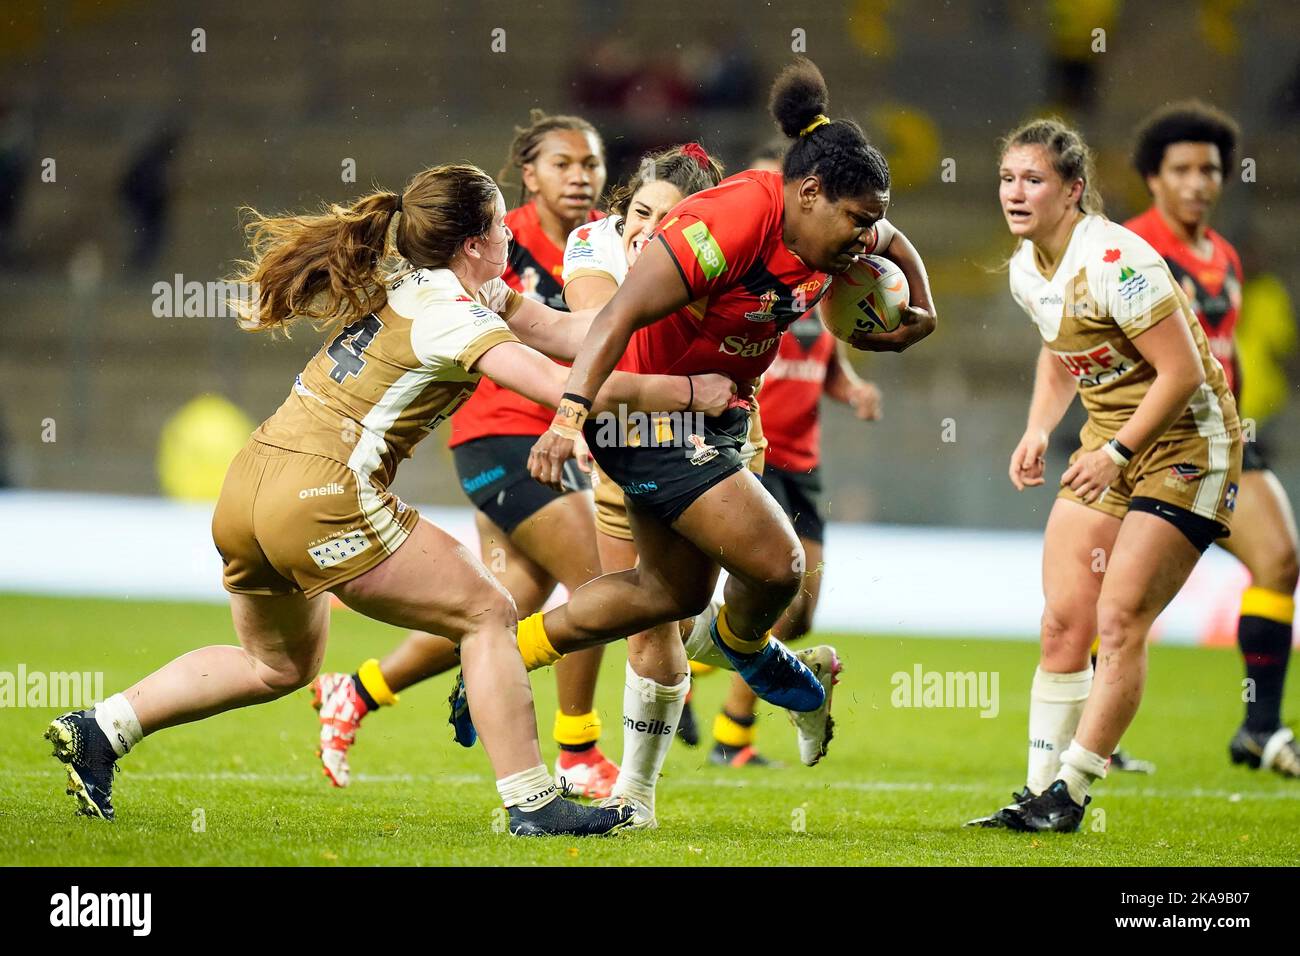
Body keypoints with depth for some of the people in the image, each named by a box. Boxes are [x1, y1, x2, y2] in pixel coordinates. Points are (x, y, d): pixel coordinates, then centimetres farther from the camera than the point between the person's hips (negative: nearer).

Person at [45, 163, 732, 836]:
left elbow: (560, 331, 18)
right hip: (321, 496, -9)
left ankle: (98, 730, 24)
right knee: (487, 613, 2)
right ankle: (532, 805, -1)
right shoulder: (456, 317, -11)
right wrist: (692, 391, -8)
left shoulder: (408, 284, 15)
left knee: (278, 665, 28)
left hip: (249, 484, 9)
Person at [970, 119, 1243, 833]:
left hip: (1184, 444, -8)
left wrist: (1117, 454, -21)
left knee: (1119, 621, -12)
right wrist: (1037, 432, 7)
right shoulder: (1027, 270, 2)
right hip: (1108, 442, 8)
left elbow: (1182, 371, -23)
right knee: (1063, 620, 0)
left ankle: (1070, 792, -4)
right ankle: (1038, 791, 4)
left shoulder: (1115, 262, -24)